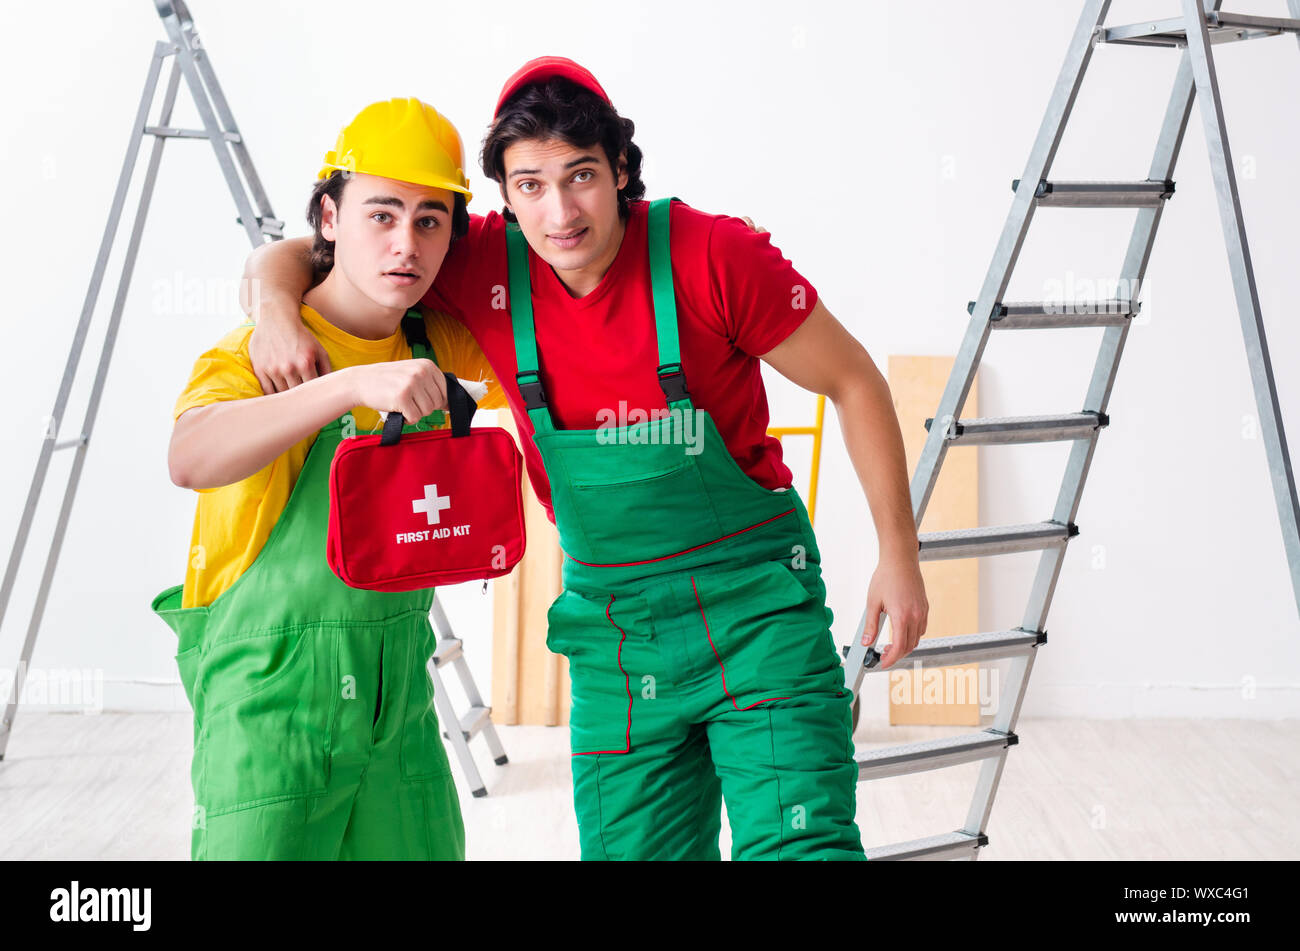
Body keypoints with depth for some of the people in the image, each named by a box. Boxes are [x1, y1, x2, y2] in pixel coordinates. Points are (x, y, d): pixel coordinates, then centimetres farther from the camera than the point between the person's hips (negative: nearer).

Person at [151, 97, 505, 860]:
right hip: (271, 689, -6)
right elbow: (191, 458, -37)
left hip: (396, 689, 6)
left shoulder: (433, 343, 5)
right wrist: (352, 384, -46)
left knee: (426, 847, 12)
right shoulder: (259, 351, -15)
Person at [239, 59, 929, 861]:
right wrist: (278, 310, -21)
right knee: (631, 848, 10)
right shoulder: (487, 264, -7)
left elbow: (854, 383, -4)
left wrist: (899, 556, -3)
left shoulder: (712, 255, -16)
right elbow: (289, 254, 3)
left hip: (755, 598, -3)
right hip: (613, 626, 3)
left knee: (800, 843, -12)